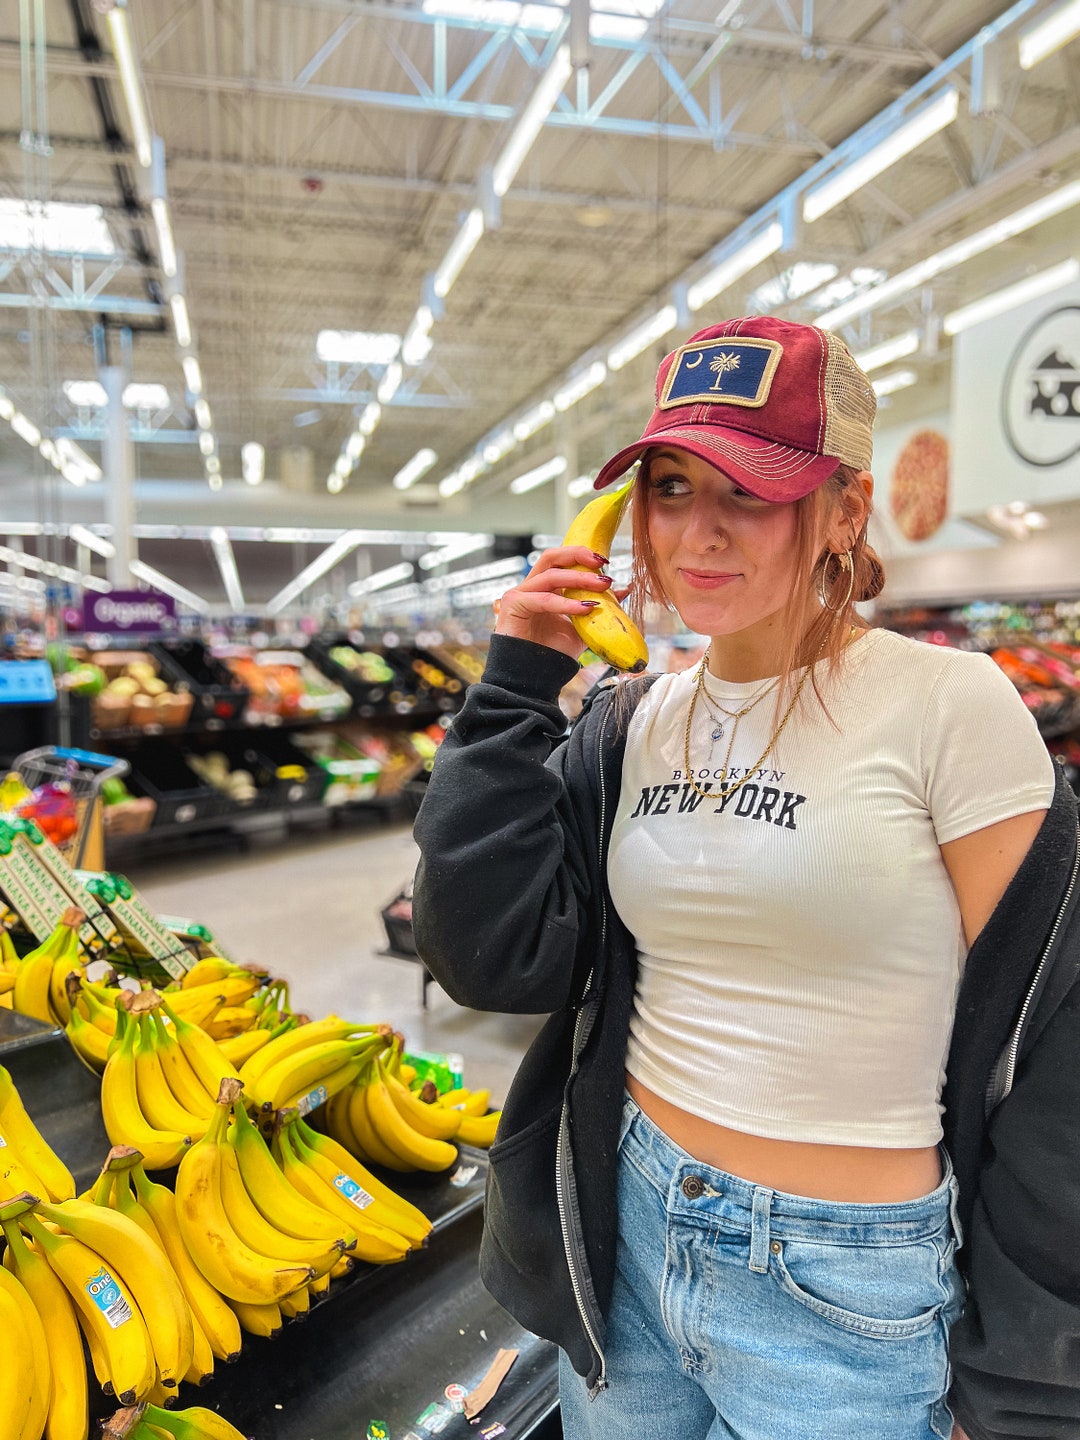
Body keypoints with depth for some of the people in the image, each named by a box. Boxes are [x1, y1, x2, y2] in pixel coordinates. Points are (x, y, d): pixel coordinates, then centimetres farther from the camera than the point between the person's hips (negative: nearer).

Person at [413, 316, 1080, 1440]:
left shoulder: (946, 705, -15)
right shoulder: (632, 725, 0)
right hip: (624, 1230, 5)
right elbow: (490, 958, -8)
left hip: (845, 1300, -4)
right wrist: (515, 691, -10)